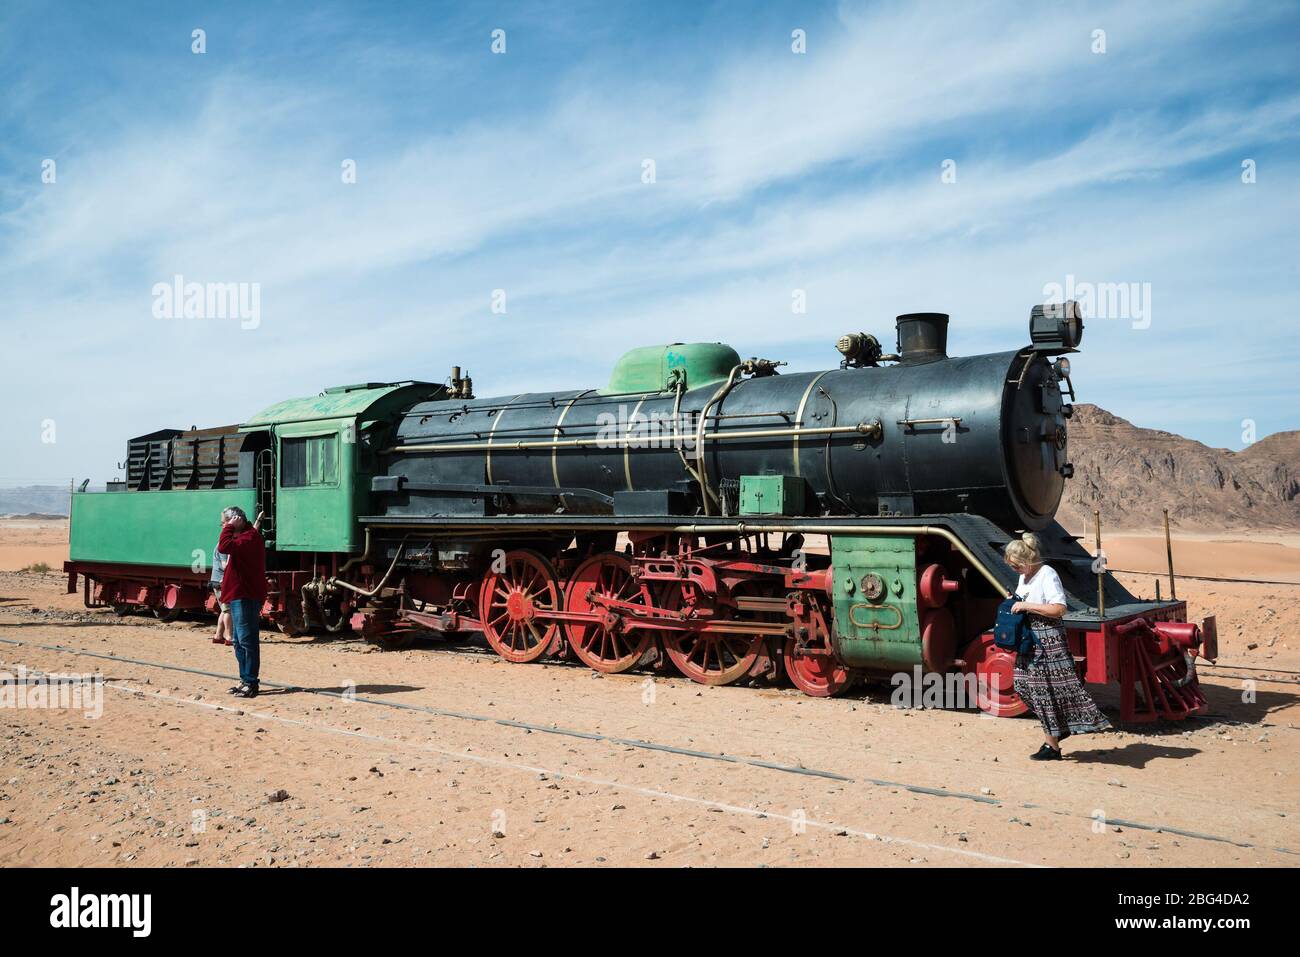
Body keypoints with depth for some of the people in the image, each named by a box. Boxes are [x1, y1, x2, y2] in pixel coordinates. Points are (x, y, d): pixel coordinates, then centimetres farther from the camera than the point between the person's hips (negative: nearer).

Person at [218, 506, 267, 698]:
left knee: (246, 640, -9)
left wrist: (229, 527, -17)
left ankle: (250, 683, -7)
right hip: (239, 596, 11)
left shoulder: (250, 537, -15)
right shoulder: (245, 536, 19)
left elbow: (224, 547, -26)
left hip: (245, 598, -11)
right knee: (240, 641, 15)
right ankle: (245, 680, 22)